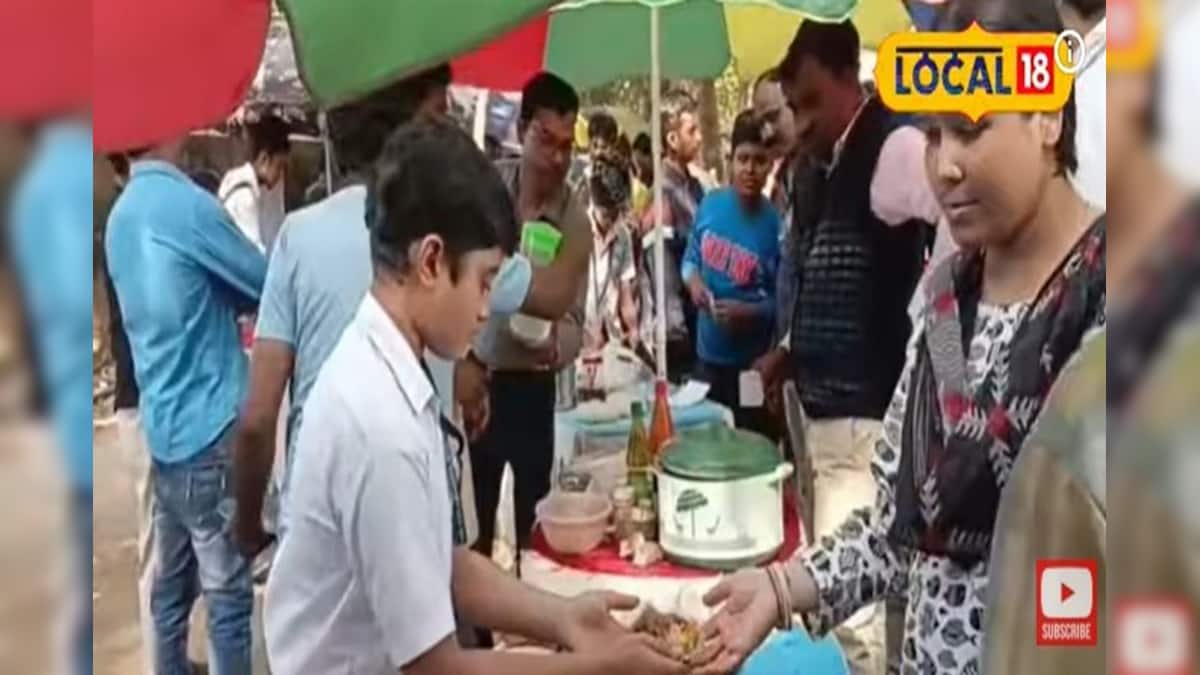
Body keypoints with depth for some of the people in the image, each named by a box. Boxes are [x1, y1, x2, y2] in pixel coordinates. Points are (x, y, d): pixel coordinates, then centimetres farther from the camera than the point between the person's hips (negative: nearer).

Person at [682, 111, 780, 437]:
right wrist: (693, 281, -10)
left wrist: (750, 312, -27)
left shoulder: (776, 224, -15)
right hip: (708, 352, 4)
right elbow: (691, 258, 11)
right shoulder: (710, 205, -2)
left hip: (752, 362, -4)